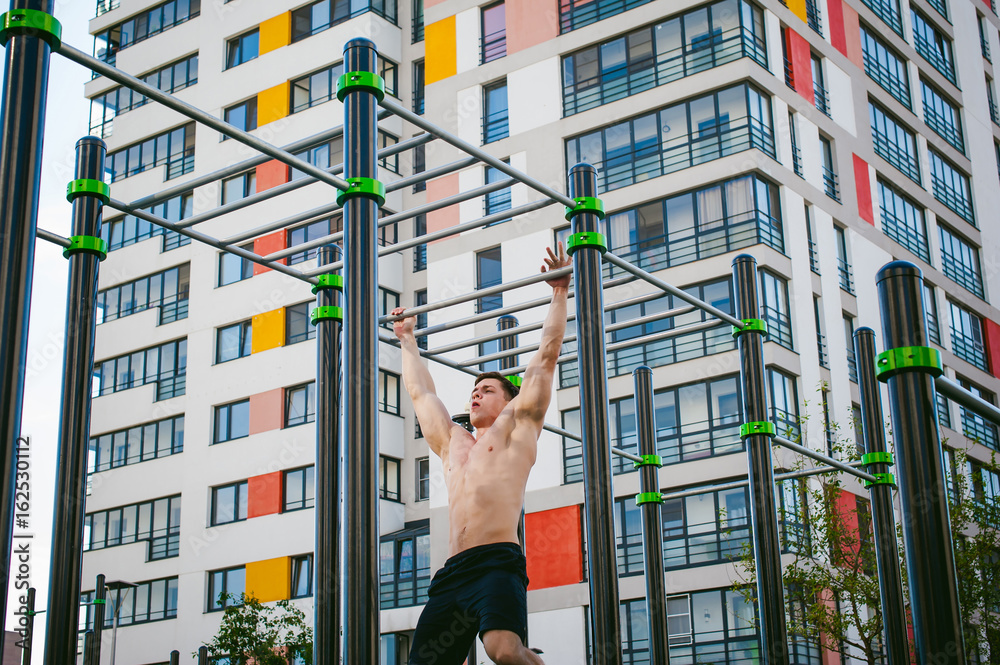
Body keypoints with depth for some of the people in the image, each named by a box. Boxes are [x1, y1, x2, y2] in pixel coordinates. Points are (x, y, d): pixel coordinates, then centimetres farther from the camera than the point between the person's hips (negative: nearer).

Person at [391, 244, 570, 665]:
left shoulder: (517, 428, 16)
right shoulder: (451, 441, 30)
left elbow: (546, 357, 13)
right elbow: (420, 392, 42)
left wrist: (559, 294, 16)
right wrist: (407, 340, 52)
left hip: (496, 563, -6)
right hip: (451, 575, 6)